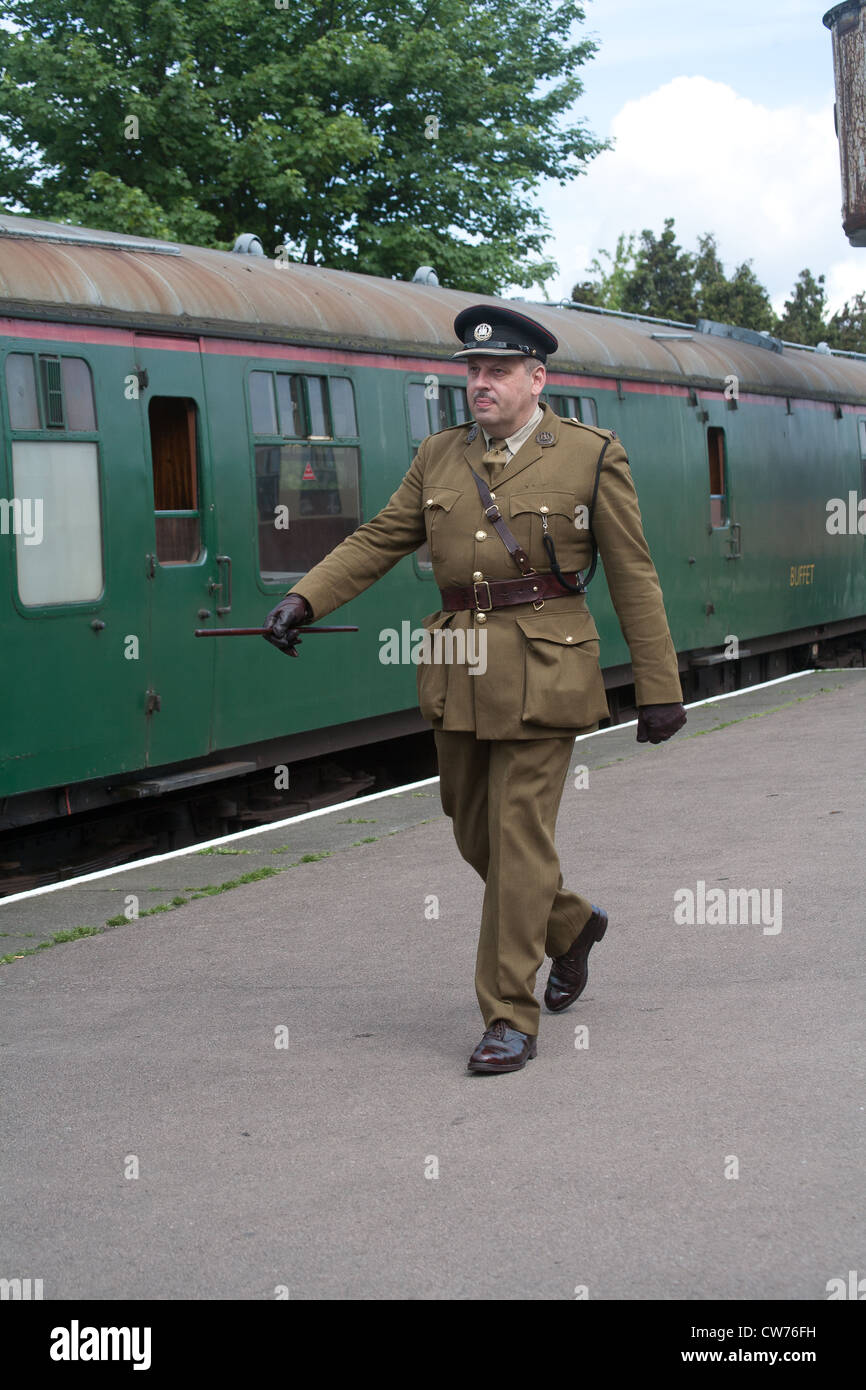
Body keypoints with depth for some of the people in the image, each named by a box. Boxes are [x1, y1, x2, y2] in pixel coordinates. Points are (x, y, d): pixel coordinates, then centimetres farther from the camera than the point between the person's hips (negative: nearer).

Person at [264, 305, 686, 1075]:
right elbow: (378, 540, 11)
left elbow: (633, 575, -2)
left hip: (542, 672, -5)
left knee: (518, 839, -7)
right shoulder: (439, 457, 10)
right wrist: (303, 598, -4)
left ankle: (512, 1019, 1)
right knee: (475, 832, 14)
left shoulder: (592, 456, -3)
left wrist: (658, 688, -3)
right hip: (459, 676, 5)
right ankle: (572, 925, 41)